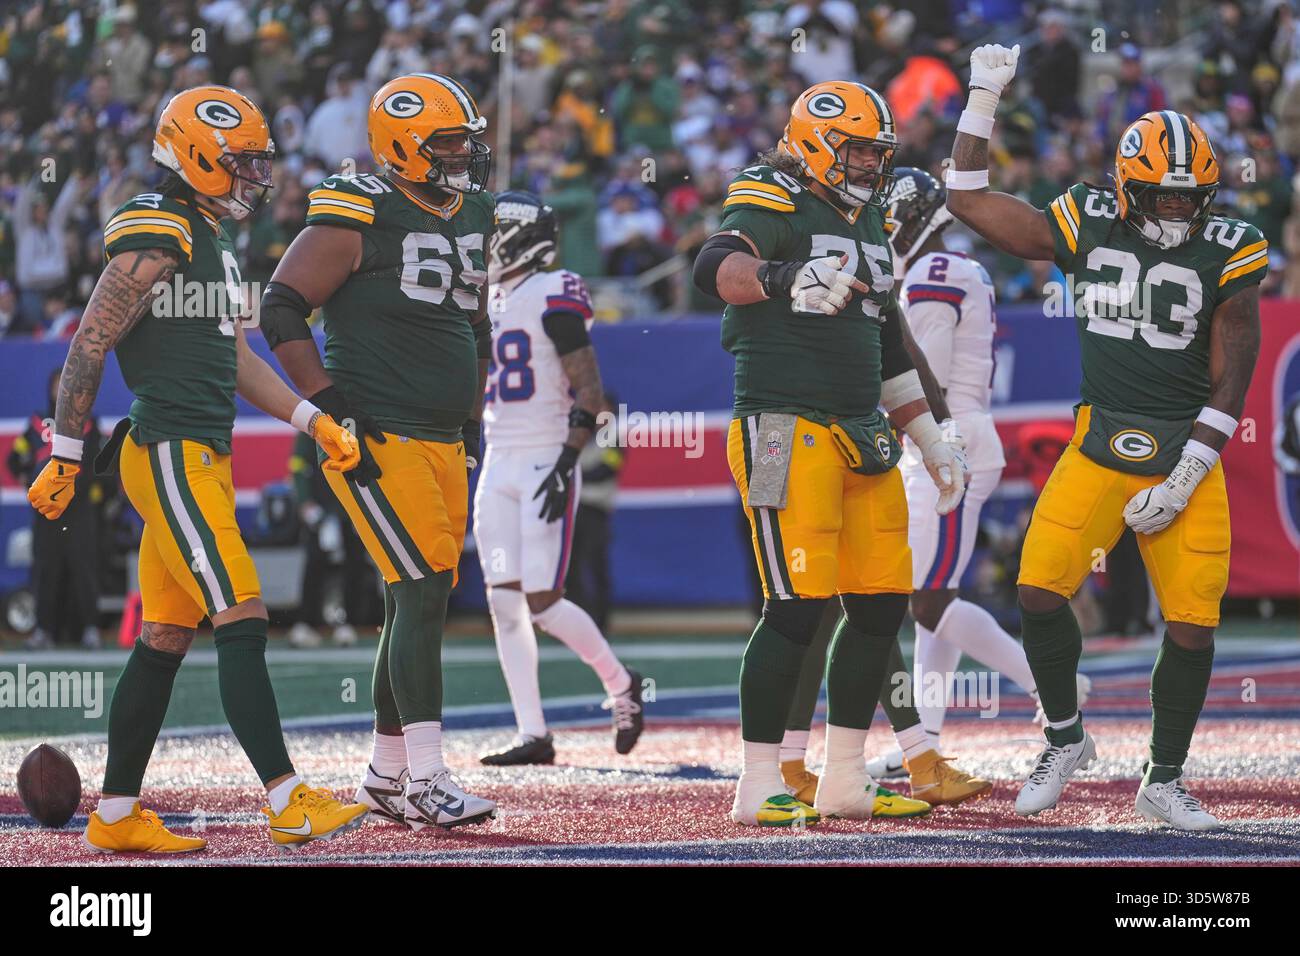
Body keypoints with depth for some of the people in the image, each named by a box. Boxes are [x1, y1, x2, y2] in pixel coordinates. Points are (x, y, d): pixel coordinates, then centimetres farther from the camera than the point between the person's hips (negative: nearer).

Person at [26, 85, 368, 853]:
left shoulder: (212, 241, 18)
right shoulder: (157, 241, -13)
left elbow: (233, 355, 24)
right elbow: (89, 350, -13)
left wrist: (314, 421, 16)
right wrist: (66, 459, -11)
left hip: (204, 460, 10)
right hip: (172, 457, -10)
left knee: (166, 639, 10)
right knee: (242, 621, -13)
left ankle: (117, 816, 15)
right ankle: (288, 802, -14)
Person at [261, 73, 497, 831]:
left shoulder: (474, 217, 13)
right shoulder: (359, 218, -11)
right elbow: (283, 309, -11)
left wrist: (472, 420, 20)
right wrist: (330, 405, -15)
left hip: (444, 443, 8)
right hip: (377, 440, -8)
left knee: (417, 604, 11)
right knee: (425, 591, -15)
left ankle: (386, 777, 20)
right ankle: (426, 782, -15)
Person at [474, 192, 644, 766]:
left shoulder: (554, 297, -11)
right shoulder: (491, 302, 15)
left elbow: (589, 392, -14)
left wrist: (565, 463, -21)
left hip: (545, 463, -8)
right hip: (498, 466, 8)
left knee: (542, 602, -10)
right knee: (504, 601, 0)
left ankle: (620, 685, 13)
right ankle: (533, 735, 2)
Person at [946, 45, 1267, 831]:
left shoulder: (1226, 255, -5)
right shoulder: (1090, 229, 1)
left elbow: (1230, 384, -5)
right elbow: (970, 202, 7)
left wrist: (1183, 479, -11)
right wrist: (985, 99, 3)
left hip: (1186, 455, -1)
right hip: (1100, 448, 1)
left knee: (1193, 626, -5)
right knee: (1041, 591, -12)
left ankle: (1165, 784, 13)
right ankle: (1066, 739, 13)